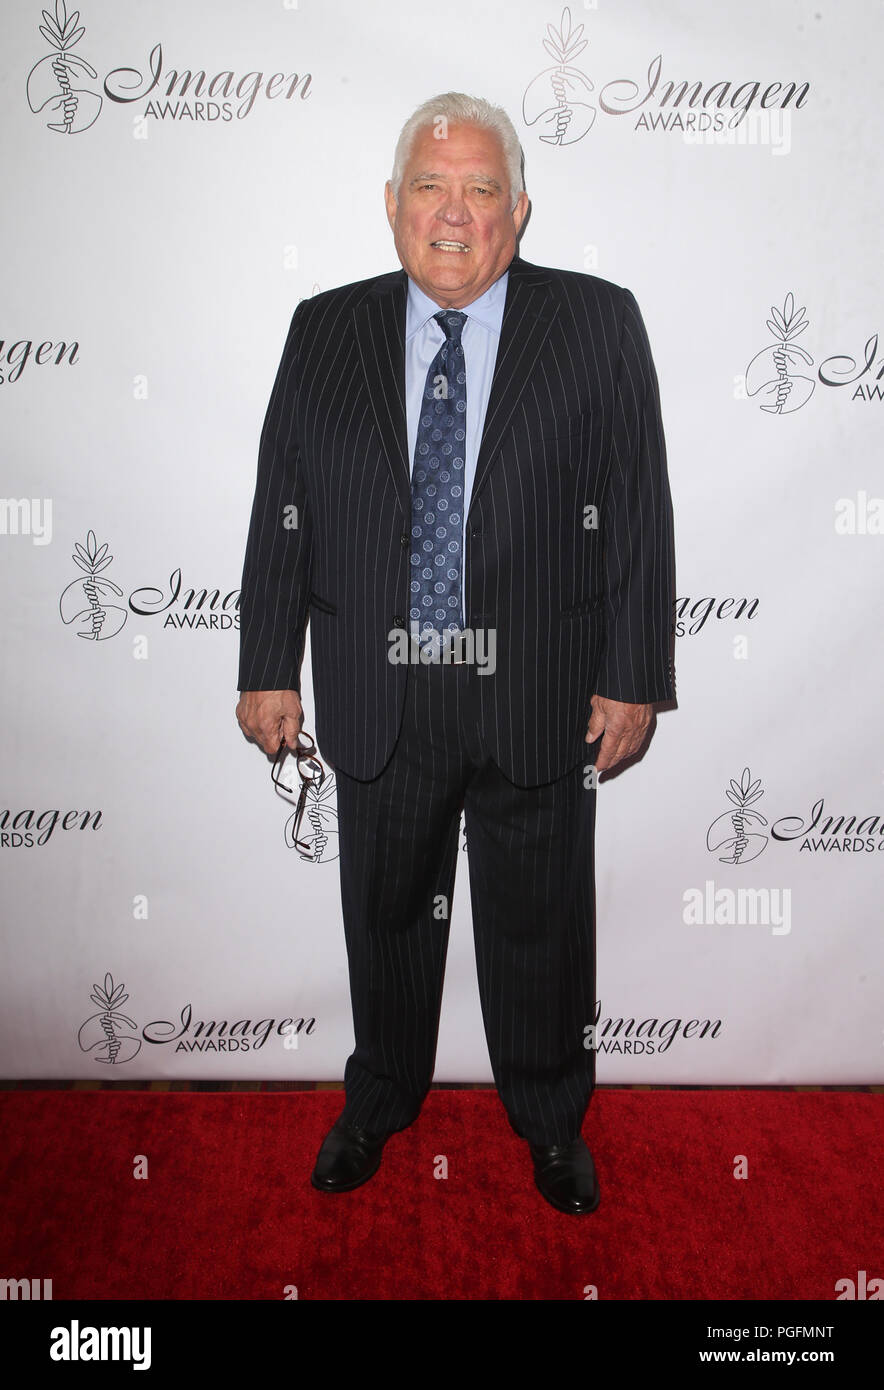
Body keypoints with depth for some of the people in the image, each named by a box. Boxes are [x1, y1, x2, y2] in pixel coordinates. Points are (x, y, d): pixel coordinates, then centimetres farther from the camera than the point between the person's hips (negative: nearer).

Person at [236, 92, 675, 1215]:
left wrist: (632, 678, -7)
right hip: (377, 697, 2)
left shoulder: (599, 324, -1)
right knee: (385, 915, 18)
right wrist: (269, 666, 2)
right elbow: (281, 510, 4)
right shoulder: (323, 332, 4)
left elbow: (640, 511, -3)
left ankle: (552, 1120, 41)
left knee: (539, 925, 15)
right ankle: (379, 1101, 45)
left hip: (538, 700, -1)